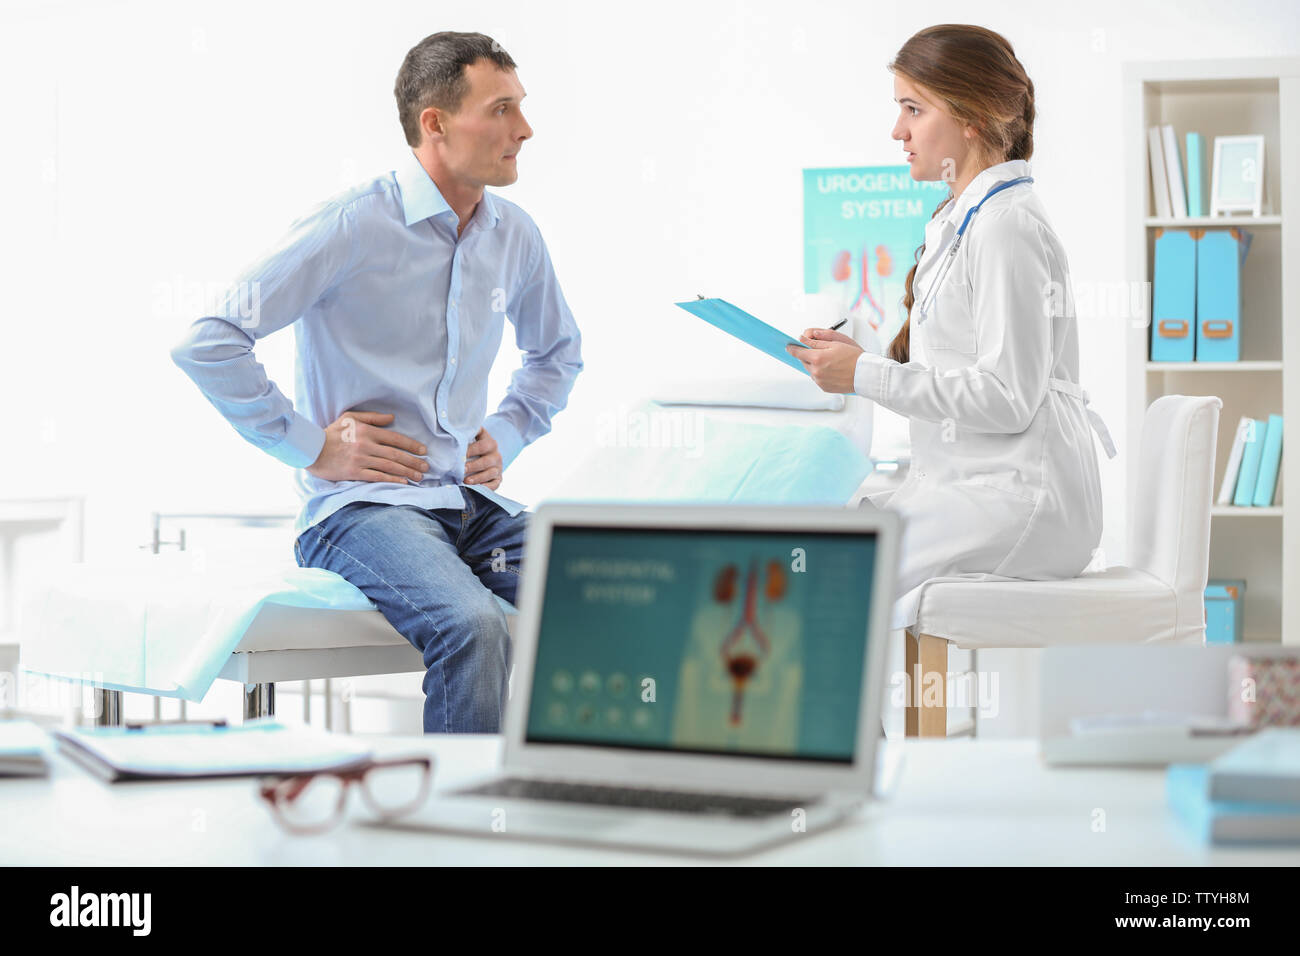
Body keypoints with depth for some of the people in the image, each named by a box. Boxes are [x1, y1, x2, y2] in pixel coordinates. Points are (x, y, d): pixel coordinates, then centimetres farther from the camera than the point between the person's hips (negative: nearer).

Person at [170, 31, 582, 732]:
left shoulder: (515, 236, 12)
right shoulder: (353, 226, -8)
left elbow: (557, 353, 33)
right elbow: (206, 344, -11)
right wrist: (311, 446, -10)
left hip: (476, 504, 6)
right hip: (361, 506, -6)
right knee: (474, 624, -35)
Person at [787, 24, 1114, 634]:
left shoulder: (1008, 226, -13)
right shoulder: (960, 219, 18)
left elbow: (1007, 396, -19)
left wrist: (867, 375, -16)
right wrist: (854, 360, 7)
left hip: (1019, 500, -9)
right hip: (968, 485, 9)